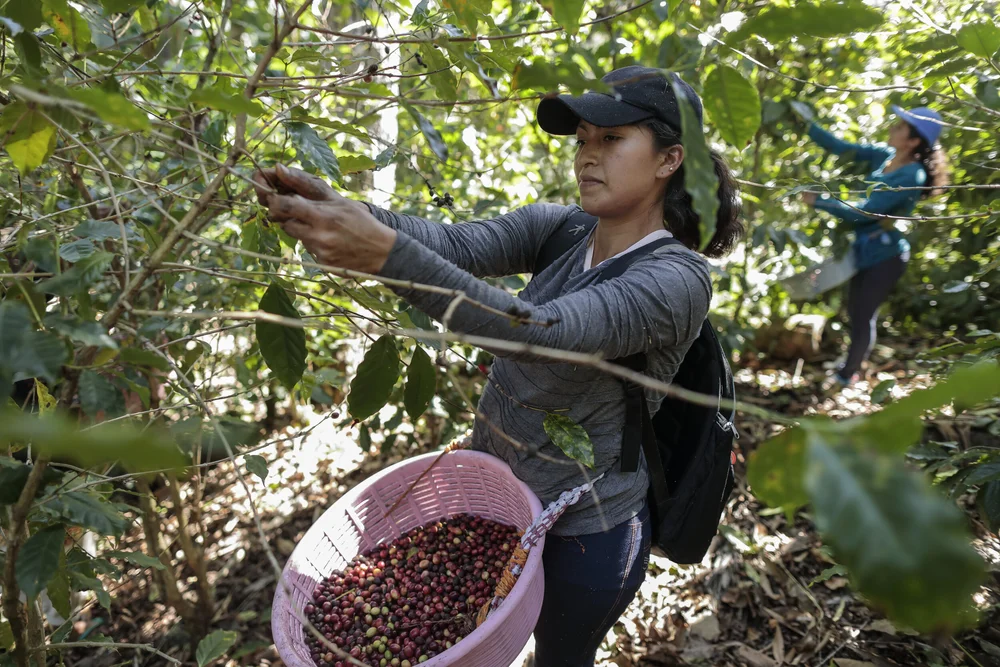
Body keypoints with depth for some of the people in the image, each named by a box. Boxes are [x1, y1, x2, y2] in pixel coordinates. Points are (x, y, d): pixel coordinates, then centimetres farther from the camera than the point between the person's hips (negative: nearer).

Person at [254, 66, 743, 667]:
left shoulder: (679, 280, -24)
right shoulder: (557, 228, -4)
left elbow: (543, 331, -38)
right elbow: (458, 244, -20)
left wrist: (385, 253, -47)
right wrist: (339, 209, -36)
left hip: (584, 533, -5)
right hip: (491, 490, 5)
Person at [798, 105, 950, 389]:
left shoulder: (912, 176, -23)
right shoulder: (884, 155, -2)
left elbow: (864, 212, -26)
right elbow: (840, 148, -1)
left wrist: (819, 201, -23)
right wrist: (807, 123, -10)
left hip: (886, 256, -7)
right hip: (866, 251, 7)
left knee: (864, 317, 5)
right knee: (855, 313, 19)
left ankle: (846, 375, 23)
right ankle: (854, 364, 38)